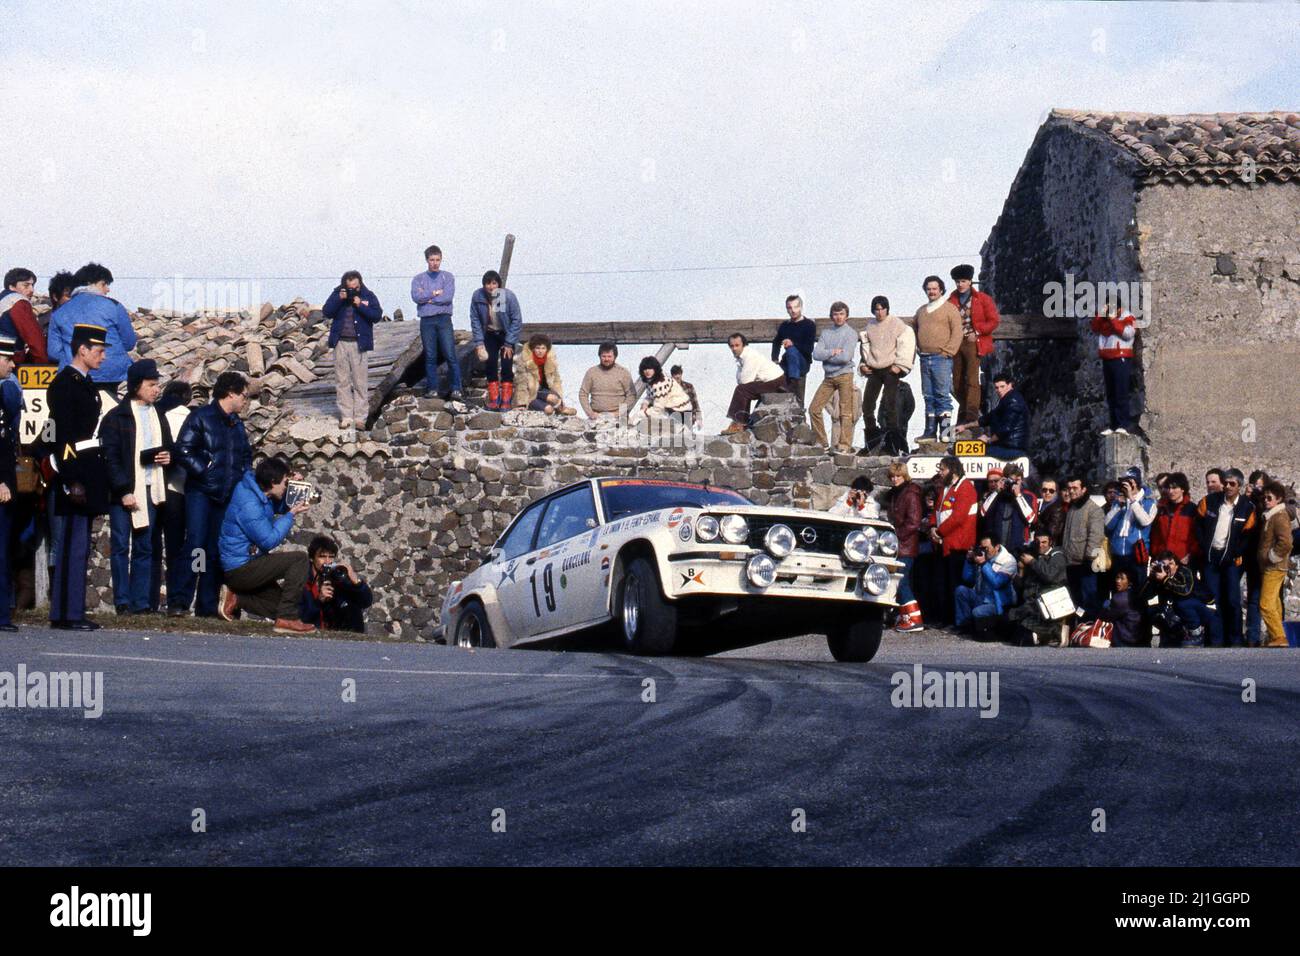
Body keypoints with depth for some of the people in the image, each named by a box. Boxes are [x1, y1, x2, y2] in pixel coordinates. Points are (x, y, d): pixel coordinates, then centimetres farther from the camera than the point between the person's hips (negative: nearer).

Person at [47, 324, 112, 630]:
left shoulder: (85, 384, 18)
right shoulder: (65, 384, -11)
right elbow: (63, 436, -17)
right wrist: (72, 480, -22)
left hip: (88, 476, 10)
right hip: (76, 475, -10)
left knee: (79, 545, 10)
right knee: (74, 545, -9)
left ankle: (72, 611, 14)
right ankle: (66, 614, -7)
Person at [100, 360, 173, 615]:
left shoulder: (158, 415, 15)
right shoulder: (116, 417, -4)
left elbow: (168, 447, 27)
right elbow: (110, 457, -9)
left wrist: (168, 457, 3)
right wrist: (124, 491, -15)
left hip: (149, 490, 6)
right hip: (123, 492, -6)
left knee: (144, 548, 6)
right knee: (120, 546, -3)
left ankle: (141, 601, 9)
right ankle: (122, 601, 0)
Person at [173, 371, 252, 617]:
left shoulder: (237, 424, 19)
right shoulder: (201, 417, -2)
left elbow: (246, 456, 29)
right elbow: (182, 450, -9)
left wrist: (242, 477, 11)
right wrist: (205, 472, -14)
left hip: (227, 495, 6)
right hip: (201, 493, -6)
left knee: (217, 550, 5)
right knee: (196, 543, -15)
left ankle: (207, 606, 7)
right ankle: (179, 602, -16)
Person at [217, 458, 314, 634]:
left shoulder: (259, 493, 6)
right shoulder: (248, 504, -24)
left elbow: (278, 507, 25)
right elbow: (269, 540, -23)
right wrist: (292, 514, -16)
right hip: (240, 570, -10)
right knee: (300, 559, -20)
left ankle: (235, 599, 8)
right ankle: (286, 619, -22)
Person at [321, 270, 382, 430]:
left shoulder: (368, 296, 1)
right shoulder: (337, 294, 6)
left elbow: (377, 315, -7)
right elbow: (327, 312, -2)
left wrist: (360, 306, -16)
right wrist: (339, 299, -14)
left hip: (358, 344, -2)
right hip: (340, 343, 2)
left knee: (360, 382, -1)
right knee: (342, 381, 4)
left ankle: (360, 417, 2)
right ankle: (346, 416, 8)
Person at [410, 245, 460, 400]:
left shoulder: (448, 277, 8)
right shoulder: (418, 279, 11)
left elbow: (448, 296, -7)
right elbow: (416, 297, -7)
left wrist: (427, 297, -4)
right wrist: (435, 293, -8)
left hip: (444, 319, -1)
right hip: (426, 321, 1)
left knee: (450, 355, -8)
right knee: (430, 356, 3)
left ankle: (455, 388, -6)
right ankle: (432, 388, 8)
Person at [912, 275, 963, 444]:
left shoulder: (949, 308, -1)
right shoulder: (921, 311, 19)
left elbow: (957, 332, -7)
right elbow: (913, 329, 31)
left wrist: (947, 352, -12)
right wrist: (917, 347, 15)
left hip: (941, 358, -6)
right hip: (925, 359, 6)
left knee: (943, 395, -10)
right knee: (928, 396, 7)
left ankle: (945, 429, -11)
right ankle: (930, 431, 10)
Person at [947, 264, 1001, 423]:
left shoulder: (983, 299, 3)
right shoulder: (951, 301, 11)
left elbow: (994, 320, -1)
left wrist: (977, 332, -9)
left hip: (975, 344, -4)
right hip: (956, 345, 4)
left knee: (973, 381, -12)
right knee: (957, 383, 6)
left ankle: (971, 417, -14)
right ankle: (963, 414, 17)